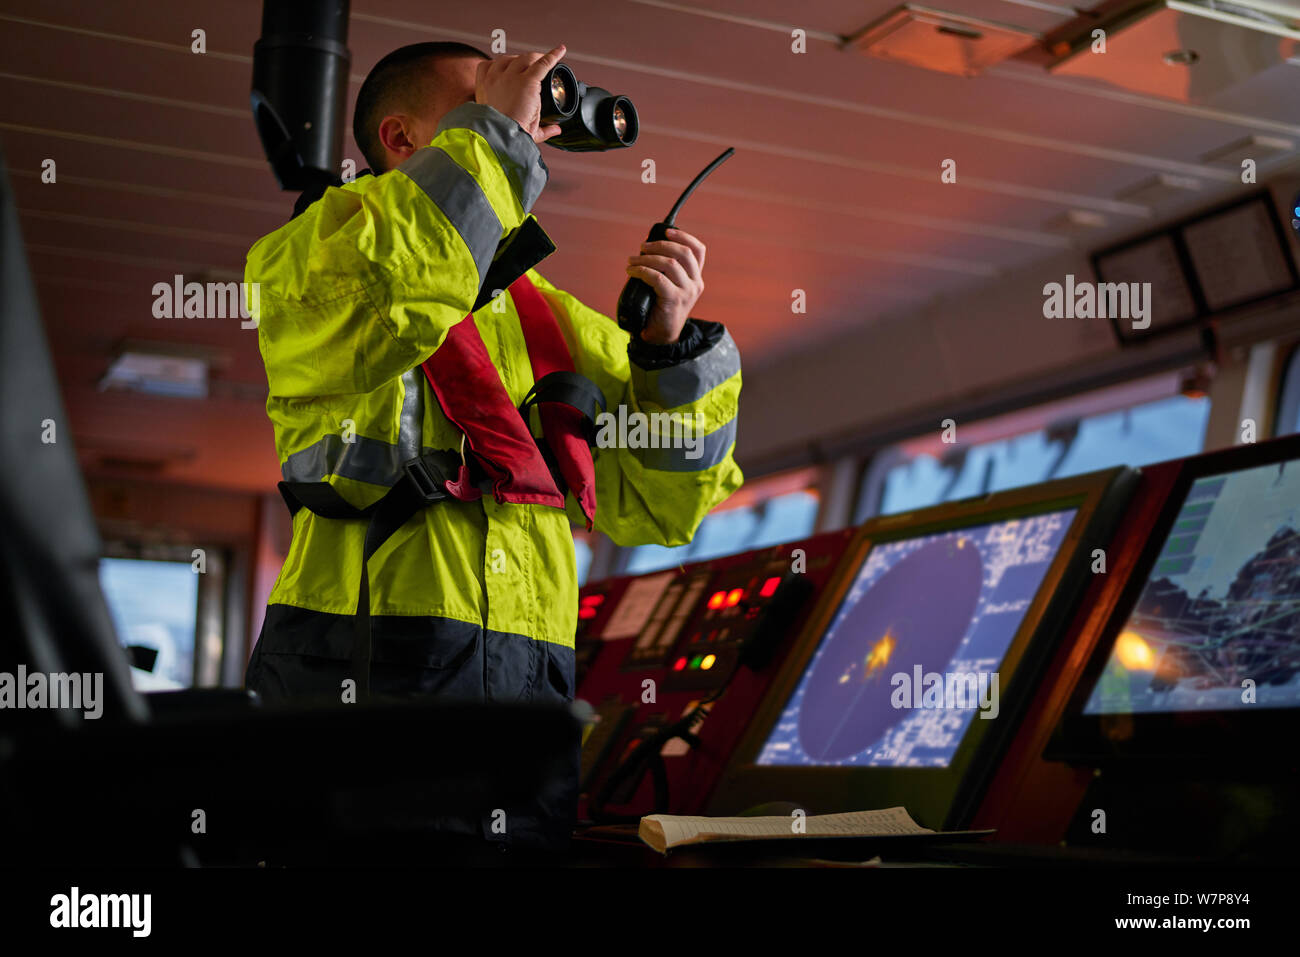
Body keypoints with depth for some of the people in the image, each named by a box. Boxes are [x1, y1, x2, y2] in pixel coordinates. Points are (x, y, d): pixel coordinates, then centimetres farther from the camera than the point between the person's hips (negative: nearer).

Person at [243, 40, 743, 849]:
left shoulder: (545, 313, 19)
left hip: (528, 682, 4)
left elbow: (654, 505, 15)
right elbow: (377, 305, -20)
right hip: (354, 676, -4)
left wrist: (669, 343, -1)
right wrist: (492, 134, -8)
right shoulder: (311, 252, 7)